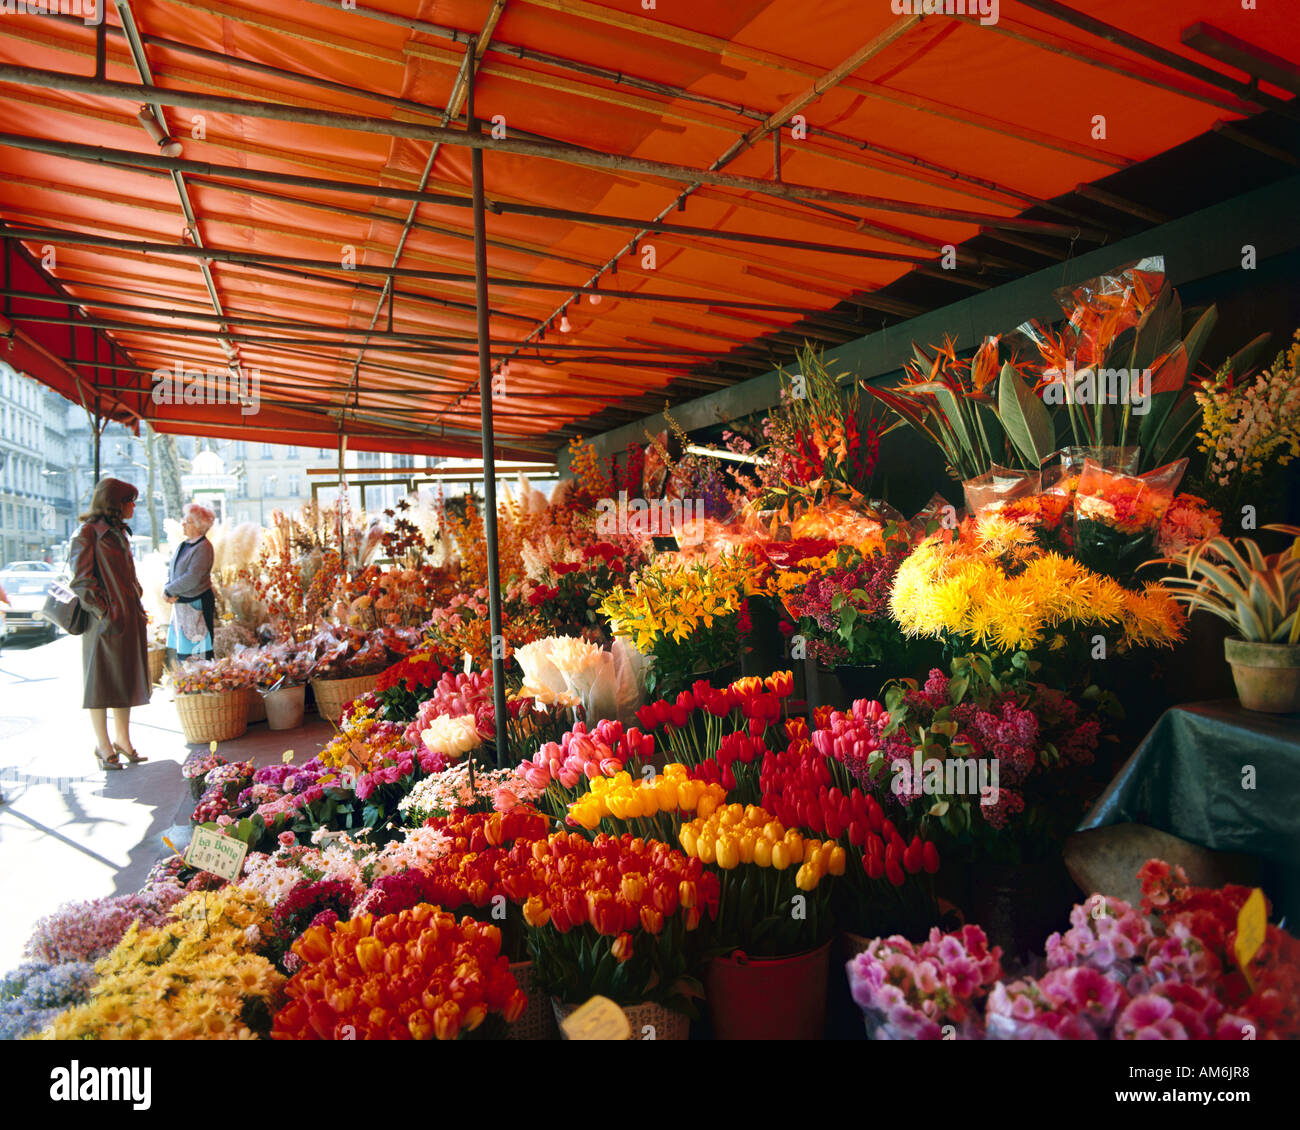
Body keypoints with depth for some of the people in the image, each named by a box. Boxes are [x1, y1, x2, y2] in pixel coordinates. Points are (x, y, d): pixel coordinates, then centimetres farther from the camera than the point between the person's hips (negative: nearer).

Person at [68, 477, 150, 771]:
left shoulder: (119, 532, 15)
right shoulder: (89, 532, -9)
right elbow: (81, 578, -12)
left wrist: (136, 606, 14)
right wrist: (102, 611, -16)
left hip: (129, 616, 8)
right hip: (105, 620, -8)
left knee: (127, 678, 12)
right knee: (101, 680, 1)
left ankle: (123, 741, 21)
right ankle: (103, 746, 10)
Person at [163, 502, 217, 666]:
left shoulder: (203, 547, -14)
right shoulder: (183, 545, 12)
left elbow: (192, 578, -21)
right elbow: (171, 571, 14)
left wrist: (169, 591, -11)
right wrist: (167, 589, -5)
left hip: (197, 606, -8)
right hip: (180, 605, 8)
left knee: (197, 654, -3)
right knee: (176, 652, 11)